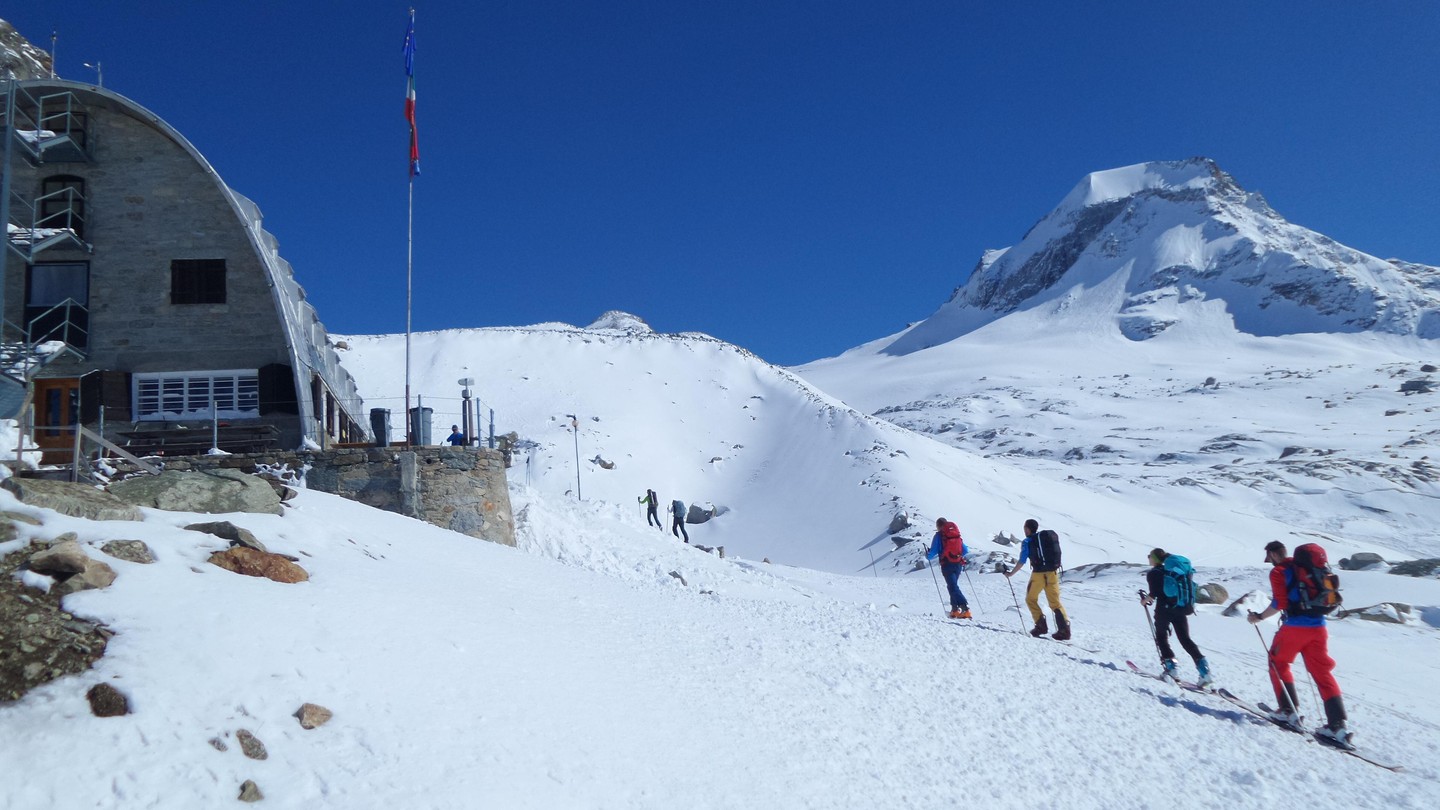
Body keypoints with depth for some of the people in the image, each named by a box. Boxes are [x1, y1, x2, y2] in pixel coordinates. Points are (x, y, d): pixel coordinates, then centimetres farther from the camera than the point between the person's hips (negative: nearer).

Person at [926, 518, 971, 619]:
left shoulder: (939, 535, -4)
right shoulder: (957, 534, 11)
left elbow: (933, 552, -7)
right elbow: (965, 551, 14)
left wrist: (927, 556, 14)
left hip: (947, 565, -6)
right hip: (958, 564, 6)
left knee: (953, 587, -9)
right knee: (953, 585, 21)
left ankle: (965, 609, -25)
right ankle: (955, 609, 19)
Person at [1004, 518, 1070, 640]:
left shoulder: (1027, 542, -3)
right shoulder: (1052, 536, 11)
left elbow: (1022, 562, -5)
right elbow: (1057, 554, 14)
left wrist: (1011, 573, 8)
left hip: (1038, 574, -4)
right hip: (1053, 573, 4)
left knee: (1031, 599, 16)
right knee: (1055, 602, 9)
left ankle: (1041, 626, 4)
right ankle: (1064, 629, -8)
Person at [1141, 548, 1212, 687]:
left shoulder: (1152, 573, -3)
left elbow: (1154, 593, -13)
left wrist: (1146, 599, 5)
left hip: (1165, 608, -5)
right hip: (1181, 608, 5)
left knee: (1161, 637, 12)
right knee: (1185, 639, 6)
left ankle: (1171, 667, -1)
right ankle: (1204, 668, -9)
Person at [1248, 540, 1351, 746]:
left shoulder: (1278, 572, -4)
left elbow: (1279, 603, -13)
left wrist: (1260, 617, -1)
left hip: (1295, 627, -6)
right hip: (1318, 627, 6)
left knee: (1278, 662, 16)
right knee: (1322, 673, 4)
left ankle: (1289, 711, 13)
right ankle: (1338, 725, -6)